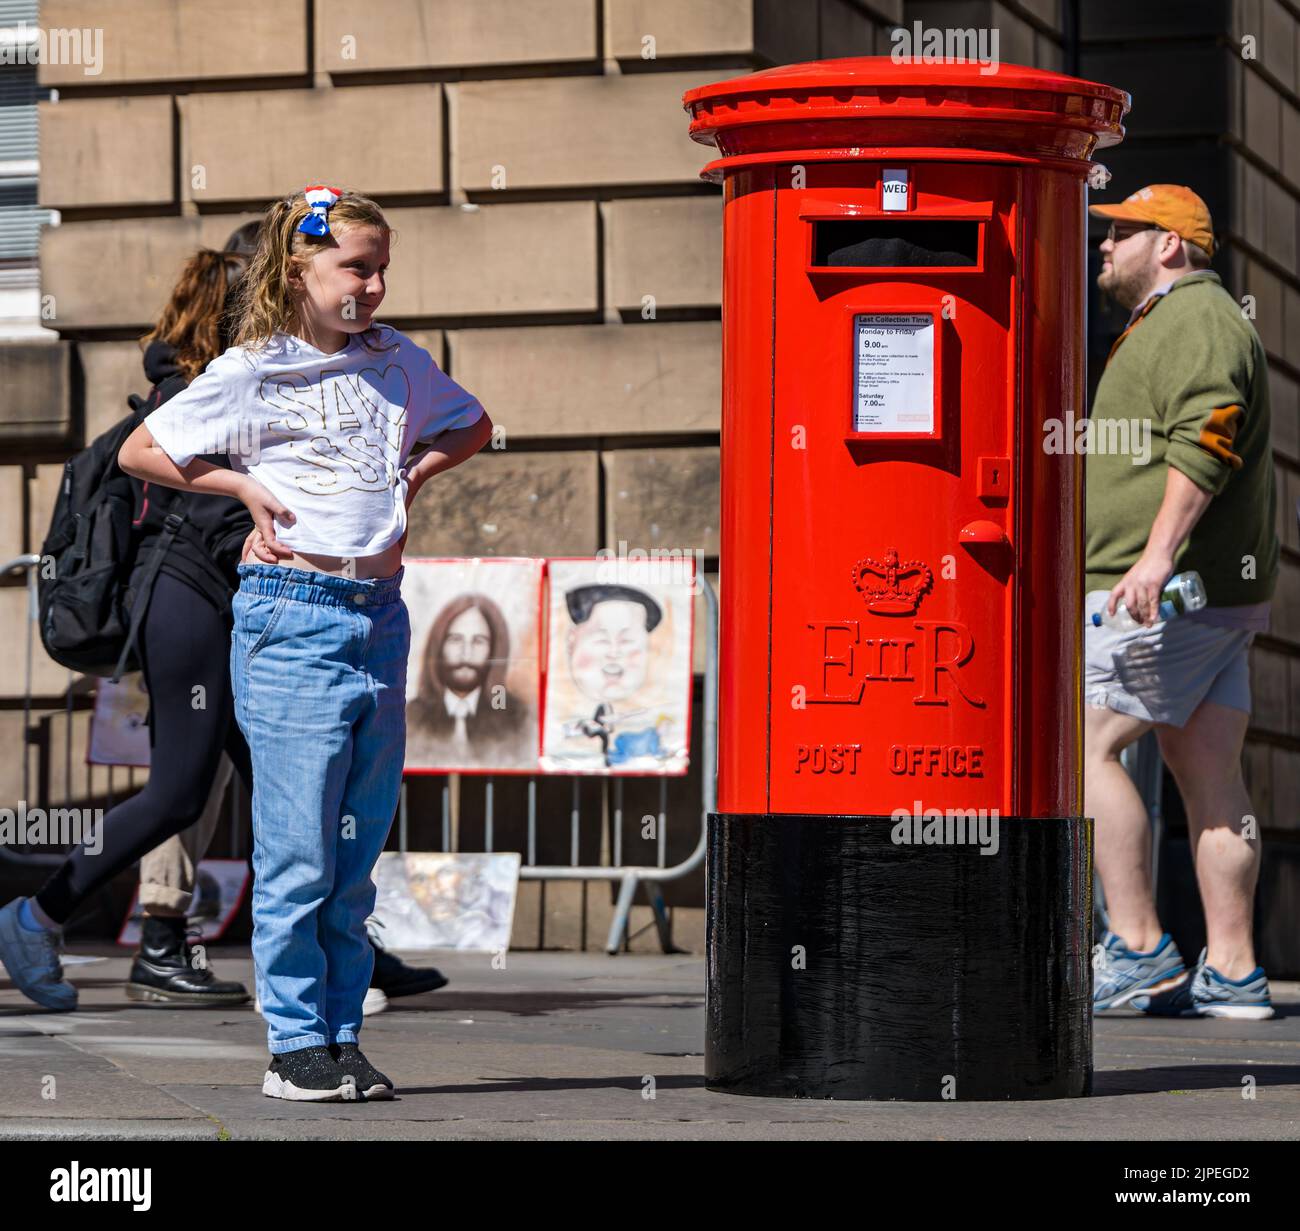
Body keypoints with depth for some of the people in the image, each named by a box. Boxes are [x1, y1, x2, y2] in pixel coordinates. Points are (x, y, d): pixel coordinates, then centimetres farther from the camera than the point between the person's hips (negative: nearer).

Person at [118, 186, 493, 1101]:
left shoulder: (400, 365, 12)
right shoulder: (251, 373, 0)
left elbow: (473, 426, 30)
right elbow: (138, 452, 6)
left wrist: (416, 472, 12)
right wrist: (240, 485, -2)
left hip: (381, 617, 5)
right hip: (292, 614, -5)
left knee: (359, 851, 7)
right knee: (298, 852, -5)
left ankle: (342, 1035, 13)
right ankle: (296, 1044, 2)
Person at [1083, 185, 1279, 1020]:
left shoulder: (1196, 319, -9)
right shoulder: (1173, 322, 25)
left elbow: (1206, 439, -23)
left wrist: (1158, 554, -32)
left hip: (1173, 589, -11)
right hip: (1214, 597, 11)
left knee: (1084, 746, -11)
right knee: (1210, 773, 5)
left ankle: (1139, 949, -13)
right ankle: (1230, 972, 3)